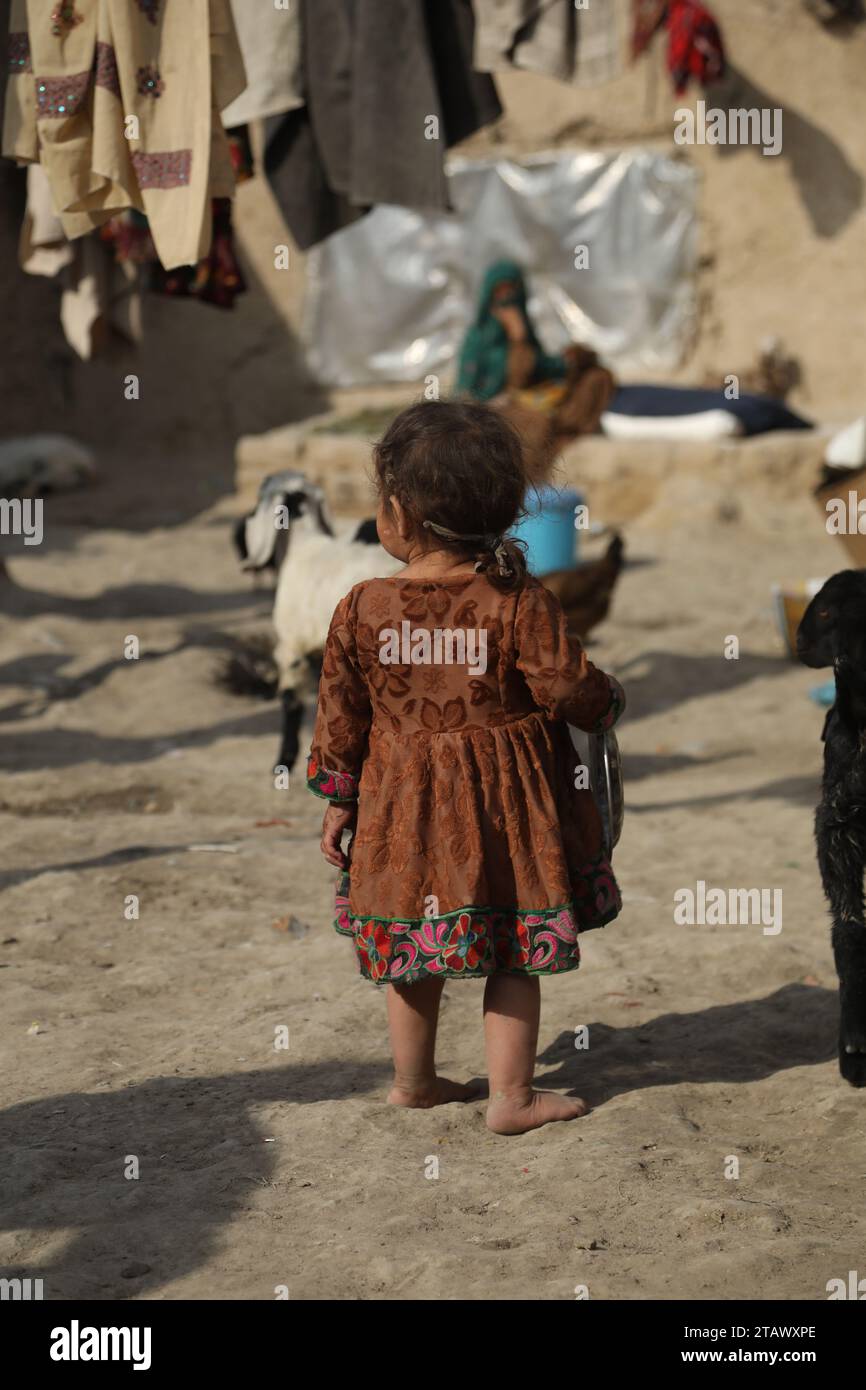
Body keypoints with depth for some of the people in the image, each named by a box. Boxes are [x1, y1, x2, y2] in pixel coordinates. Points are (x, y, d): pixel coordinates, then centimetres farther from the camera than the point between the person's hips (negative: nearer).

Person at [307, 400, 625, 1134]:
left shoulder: (362, 608, -8)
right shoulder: (519, 604, -15)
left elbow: (342, 715, -1)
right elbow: (571, 689, -13)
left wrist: (338, 802, 11)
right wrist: (609, 698, 11)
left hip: (402, 801, 3)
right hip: (504, 802, -2)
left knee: (413, 938, 18)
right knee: (512, 949, 9)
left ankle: (414, 1079, 31)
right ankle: (511, 1094, 13)